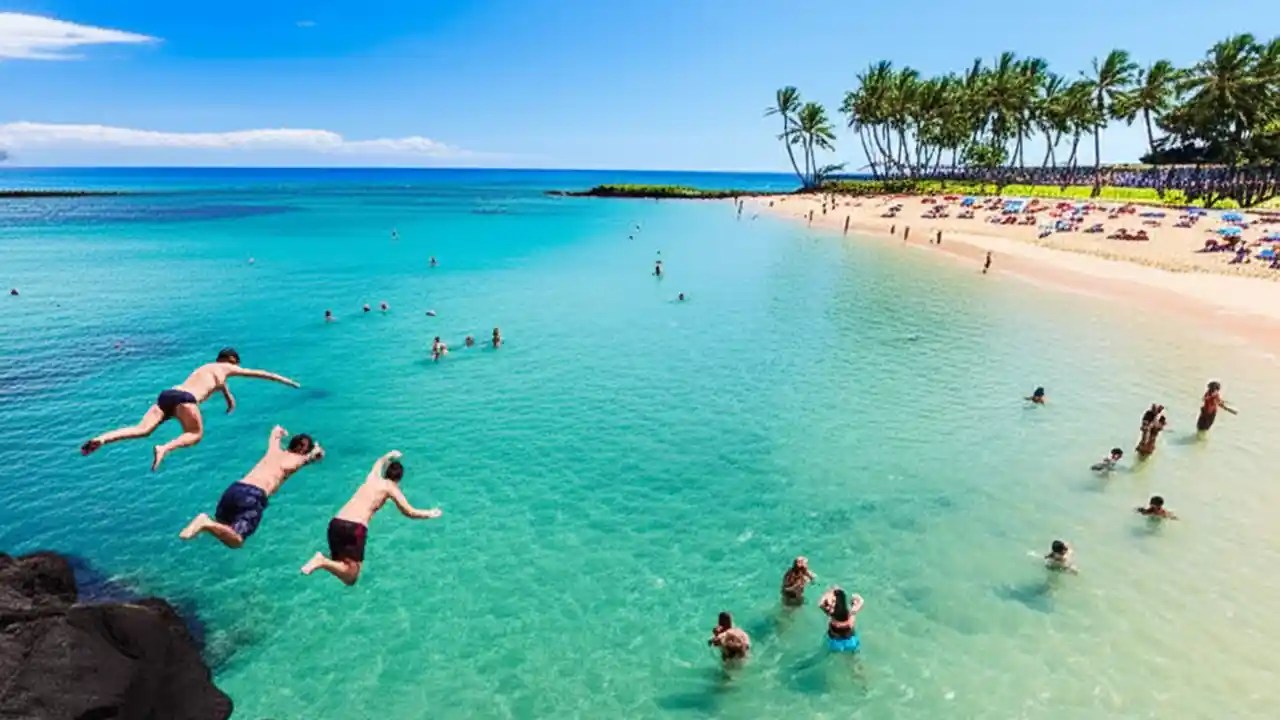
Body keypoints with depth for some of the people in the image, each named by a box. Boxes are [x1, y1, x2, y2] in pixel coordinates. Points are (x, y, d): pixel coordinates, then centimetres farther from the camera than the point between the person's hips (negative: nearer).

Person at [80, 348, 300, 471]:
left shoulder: (205, 367, 38)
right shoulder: (227, 368, 18)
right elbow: (259, 373, 25)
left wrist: (230, 399, 76)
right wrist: (283, 379, 34)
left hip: (167, 394, 7)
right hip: (185, 398, -7)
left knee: (142, 429, -4)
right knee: (195, 434, 5)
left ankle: (103, 439, -26)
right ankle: (164, 448, -22)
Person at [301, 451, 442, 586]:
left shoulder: (373, 478, 24)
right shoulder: (391, 488, 7)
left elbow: (380, 462, 49)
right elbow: (410, 512, 5)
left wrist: (389, 456, 69)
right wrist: (430, 514, 20)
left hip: (336, 523, 7)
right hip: (355, 528, -7)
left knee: (341, 566, 23)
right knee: (351, 578, -2)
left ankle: (323, 560, -5)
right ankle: (323, 562, -23)